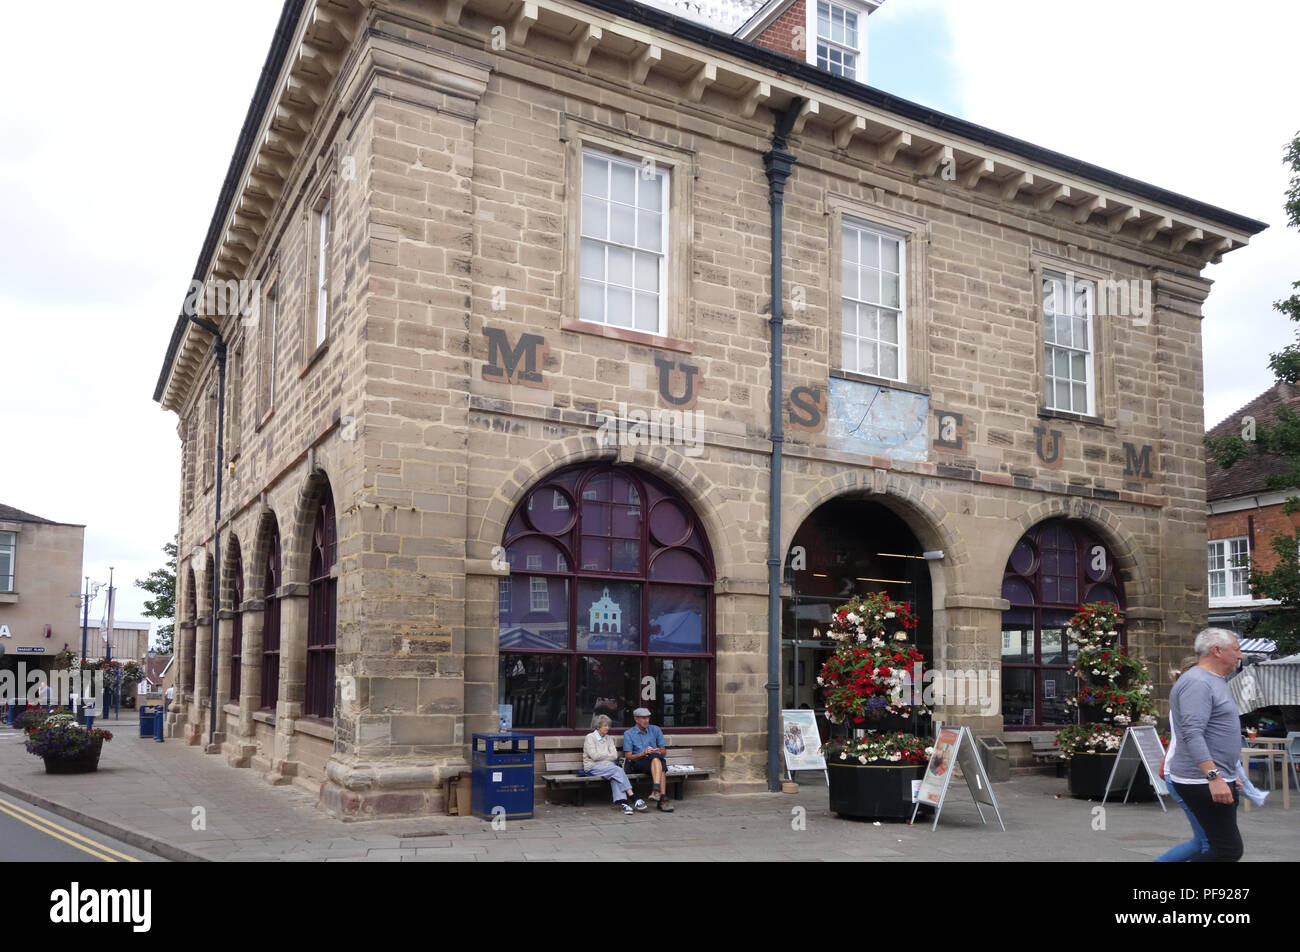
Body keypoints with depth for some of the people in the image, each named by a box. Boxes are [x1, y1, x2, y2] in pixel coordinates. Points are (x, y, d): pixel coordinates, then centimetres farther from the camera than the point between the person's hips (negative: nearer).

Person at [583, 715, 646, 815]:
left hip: (608, 766, 4)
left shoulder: (609, 738, 20)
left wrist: (601, 755, -5)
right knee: (617, 770, -30)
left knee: (615, 776, -33)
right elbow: (594, 756, -9)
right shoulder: (590, 737, 3)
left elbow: (615, 756, 7)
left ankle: (621, 802, -48)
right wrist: (609, 754, 3)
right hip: (593, 767, -4)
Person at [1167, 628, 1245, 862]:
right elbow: (1192, 735, -26)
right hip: (1203, 782, -11)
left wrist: (1229, 775, 26)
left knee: (1228, 847, 14)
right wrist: (1214, 777, -32)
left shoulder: (1214, 681, 18)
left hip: (1218, 780, 11)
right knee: (1229, 851, -11)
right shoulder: (1197, 683, -16)